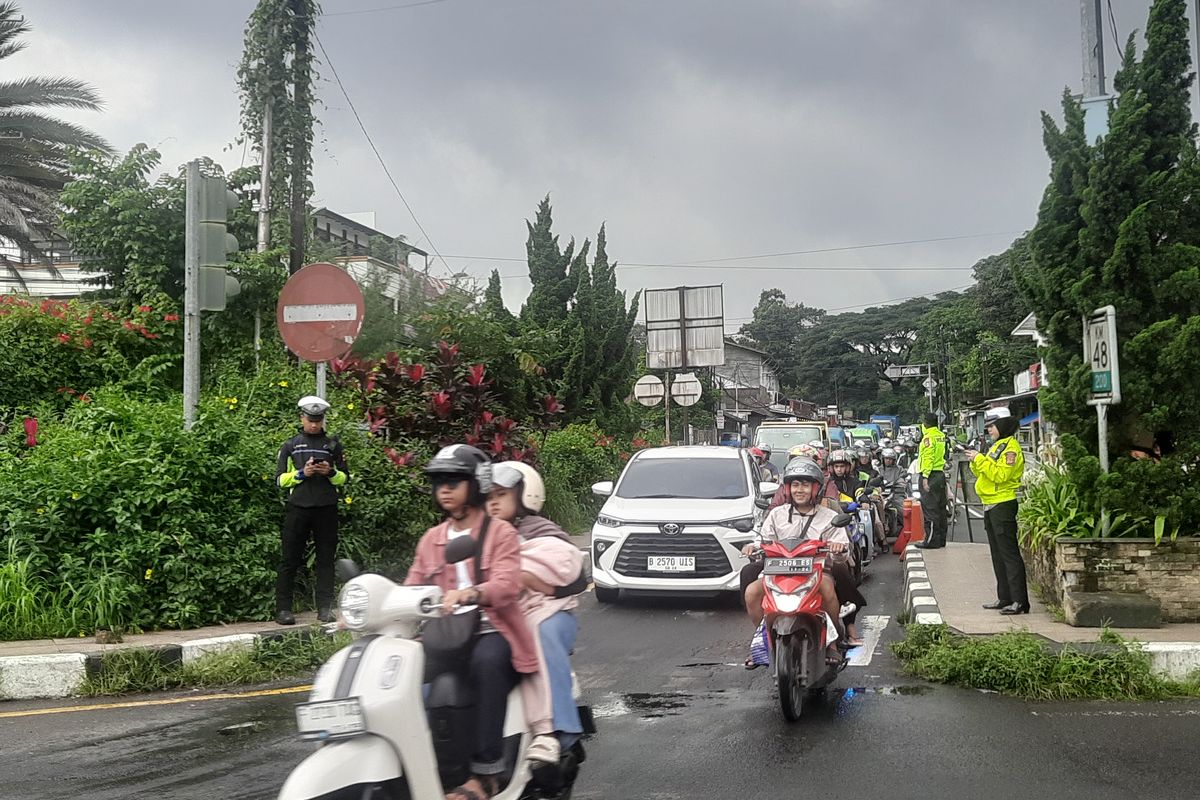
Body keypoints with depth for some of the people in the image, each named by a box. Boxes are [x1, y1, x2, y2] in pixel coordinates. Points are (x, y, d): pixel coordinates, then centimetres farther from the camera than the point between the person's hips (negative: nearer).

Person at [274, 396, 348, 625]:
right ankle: (283, 609, 4)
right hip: (298, 509, -1)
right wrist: (302, 473, -10)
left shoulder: (332, 444, 13)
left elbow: (345, 478, 13)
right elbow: (280, 479, 5)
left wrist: (330, 472, -8)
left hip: (326, 509, 1)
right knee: (290, 560, 0)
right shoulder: (290, 446, 10)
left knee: (326, 559, 2)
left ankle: (325, 608, 6)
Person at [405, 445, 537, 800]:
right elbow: (411, 589, 12)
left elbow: (506, 584, -16)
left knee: (486, 661, -39)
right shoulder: (431, 539, 20)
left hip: (491, 632, -5)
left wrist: (469, 593, -38)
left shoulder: (501, 532, 2)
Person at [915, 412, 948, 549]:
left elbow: (928, 457, -19)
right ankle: (941, 539, 18)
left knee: (930, 509, -8)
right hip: (941, 473, 9)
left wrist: (925, 476, -21)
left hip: (931, 475, -9)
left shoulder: (929, 436, -12)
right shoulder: (941, 435, 13)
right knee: (940, 508, 12)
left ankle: (932, 540, -9)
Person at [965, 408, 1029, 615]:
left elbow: (1000, 475, -23)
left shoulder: (1010, 447, -12)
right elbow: (985, 474, 20)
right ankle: (1005, 598, 19)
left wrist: (980, 459, -19)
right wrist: (975, 463, 2)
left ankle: (1020, 601, -11)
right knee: (998, 554, 13)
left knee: (1009, 553, -11)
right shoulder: (997, 446, 20)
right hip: (990, 505, 10)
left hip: (1003, 505, -10)